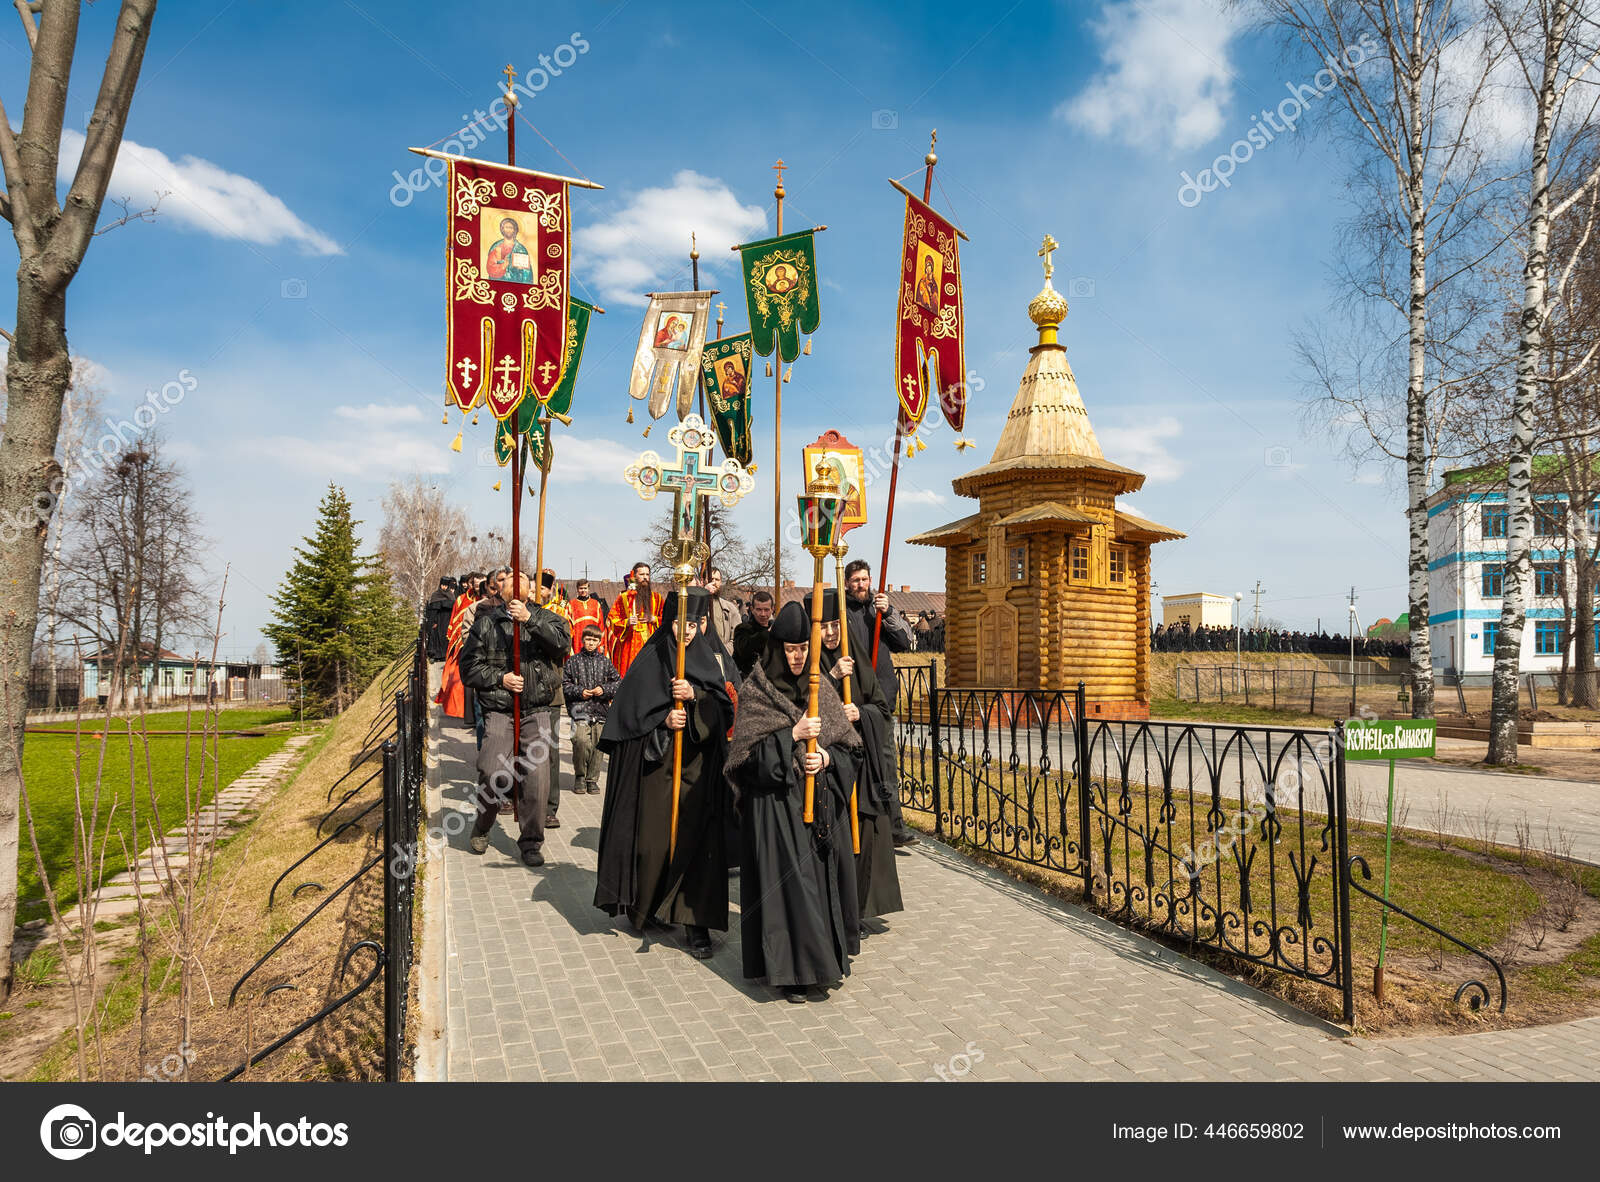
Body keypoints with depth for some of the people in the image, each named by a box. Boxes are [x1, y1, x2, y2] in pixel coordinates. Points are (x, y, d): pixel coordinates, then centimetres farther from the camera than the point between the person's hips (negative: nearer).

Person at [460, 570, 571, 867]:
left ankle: (531, 841, 9)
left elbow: (562, 642, -12)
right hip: (499, 711, 0)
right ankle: (482, 827, 15)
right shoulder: (486, 622, 9)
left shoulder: (545, 618, 9)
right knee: (493, 774, -14)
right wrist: (500, 678, -6)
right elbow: (469, 666, 8)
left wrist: (530, 619, -22)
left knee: (537, 775, -8)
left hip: (537, 712, 1)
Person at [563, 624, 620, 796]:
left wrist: (604, 690, -5)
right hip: (579, 710, -2)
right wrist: (580, 692, -8)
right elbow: (564, 684, 6)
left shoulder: (605, 661, 11)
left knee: (596, 745, 4)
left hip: (600, 711, 3)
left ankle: (592, 779, 19)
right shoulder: (573, 661, 6)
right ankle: (579, 776, 0)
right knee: (581, 741, -20)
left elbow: (618, 683, 11)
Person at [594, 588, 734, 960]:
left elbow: (724, 713, -2)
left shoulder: (708, 660, 7)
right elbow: (629, 714, -2)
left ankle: (696, 924, 4)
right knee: (652, 839, 3)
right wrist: (663, 721, -17)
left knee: (695, 839, -3)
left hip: (698, 767, 1)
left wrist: (695, 696, -18)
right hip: (654, 767, -1)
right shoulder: (649, 661, 0)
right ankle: (643, 907, 27)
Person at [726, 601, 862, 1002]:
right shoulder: (755, 691, -5)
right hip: (777, 803, -4)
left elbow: (849, 744, 8)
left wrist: (827, 757, -12)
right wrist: (793, 735, -18)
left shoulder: (821, 687, 8)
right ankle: (792, 968, 8)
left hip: (822, 800, 5)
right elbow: (746, 753, -11)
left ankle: (829, 954, 25)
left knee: (826, 873, 9)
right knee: (788, 877, -4)